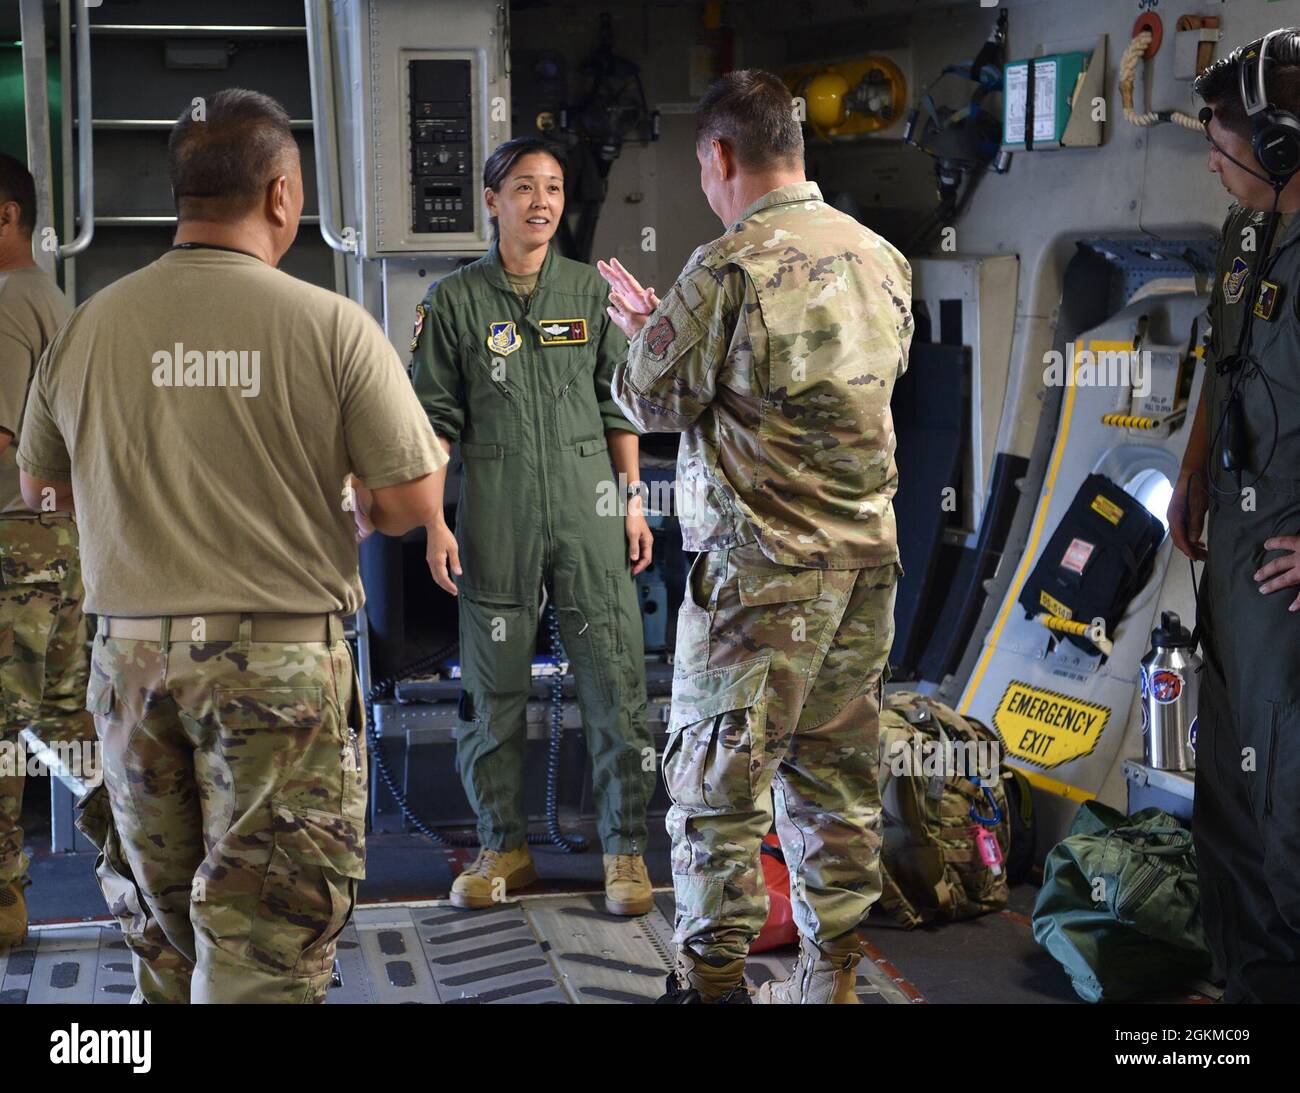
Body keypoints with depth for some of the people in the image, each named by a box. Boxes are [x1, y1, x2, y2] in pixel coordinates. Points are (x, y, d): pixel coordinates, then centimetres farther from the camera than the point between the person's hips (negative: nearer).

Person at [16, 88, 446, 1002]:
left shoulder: (88, 328, -1)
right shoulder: (332, 325, -11)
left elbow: (39, 488, 12)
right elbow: (412, 500, -10)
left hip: (132, 658, 4)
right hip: (283, 661, -4)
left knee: (162, 928, 18)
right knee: (263, 938, 2)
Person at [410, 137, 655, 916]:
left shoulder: (590, 292, 9)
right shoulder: (455, 301, 4)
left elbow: (618, 404, 12)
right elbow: (435, 419, 4)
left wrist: (634, 500, 7)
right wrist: (435, 522, -2)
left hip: (588, 509, 1)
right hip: (495, 517, -1)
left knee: (616, 684, -1)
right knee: (493, 691, 6)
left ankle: (626, 851, 10)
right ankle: (505, 848, 20)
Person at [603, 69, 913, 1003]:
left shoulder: (729, 270, -14)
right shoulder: (882, 256, 7)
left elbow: (654, 399, -7)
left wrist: (647, 331, 16)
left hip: (761, 569, -7)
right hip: (868, 556, 7)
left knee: (716, 776, 3)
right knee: (837, 773, 13)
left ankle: (713, 979, 8)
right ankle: (831, 978, 20)